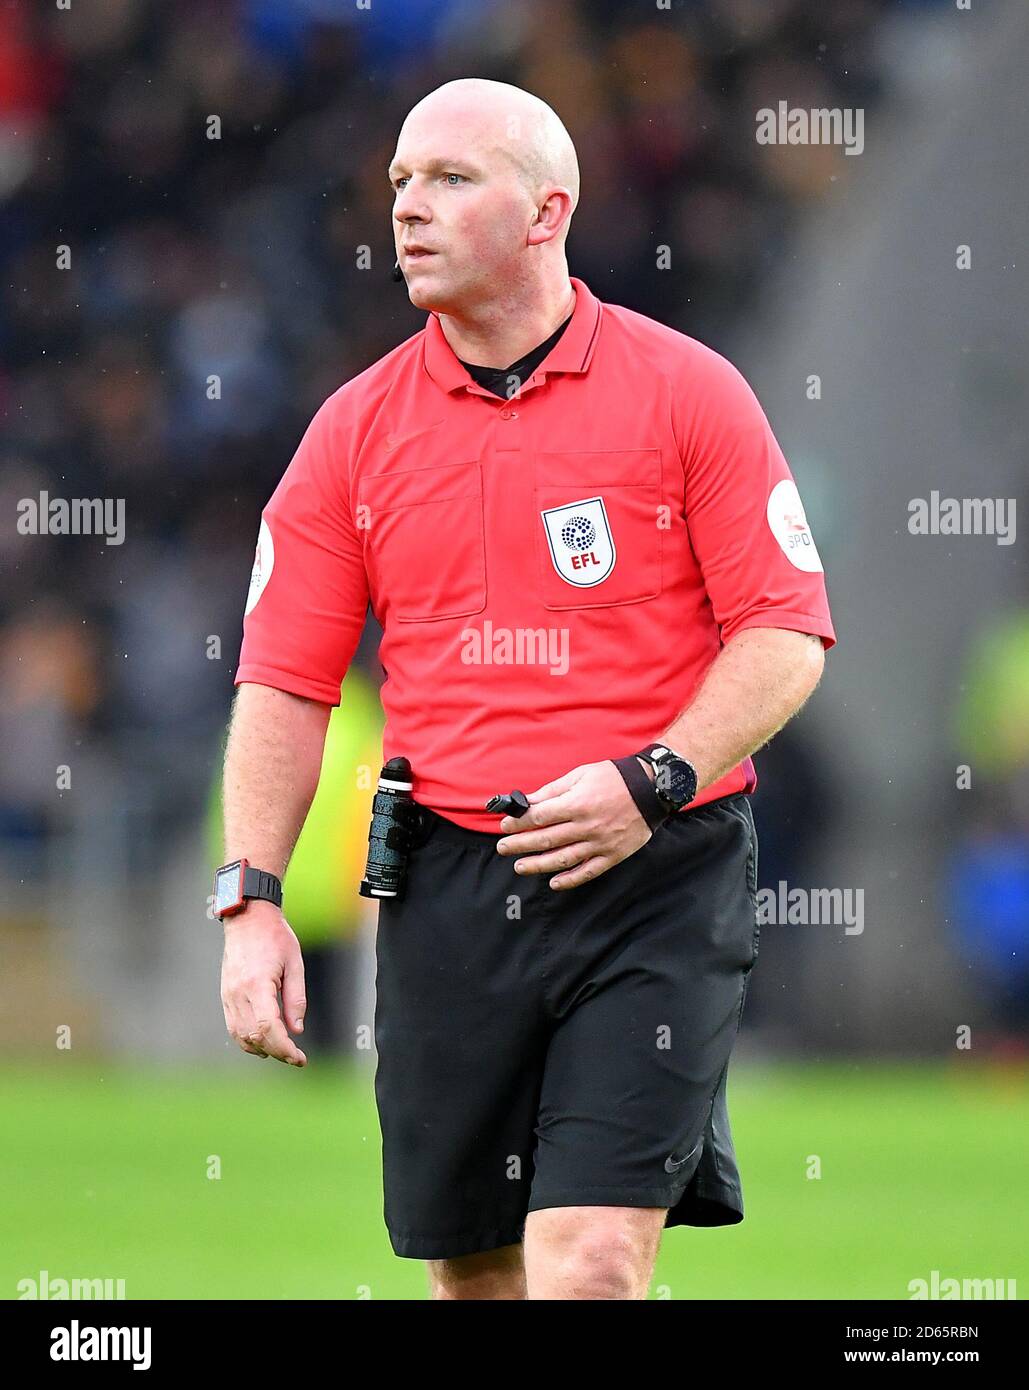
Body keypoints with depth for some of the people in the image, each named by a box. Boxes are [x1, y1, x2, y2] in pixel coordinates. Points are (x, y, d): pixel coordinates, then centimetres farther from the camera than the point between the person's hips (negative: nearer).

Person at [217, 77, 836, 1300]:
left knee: (590, 1267, -15)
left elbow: (787, 635, -1)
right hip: (448, 883, 3)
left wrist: (656, 782, -15)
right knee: (470, 1262, 8)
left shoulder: (686, 393, 0)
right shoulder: (355, 429, 7)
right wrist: (251, 900, -4)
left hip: (657, 877, -3)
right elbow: (283, 679, 7)